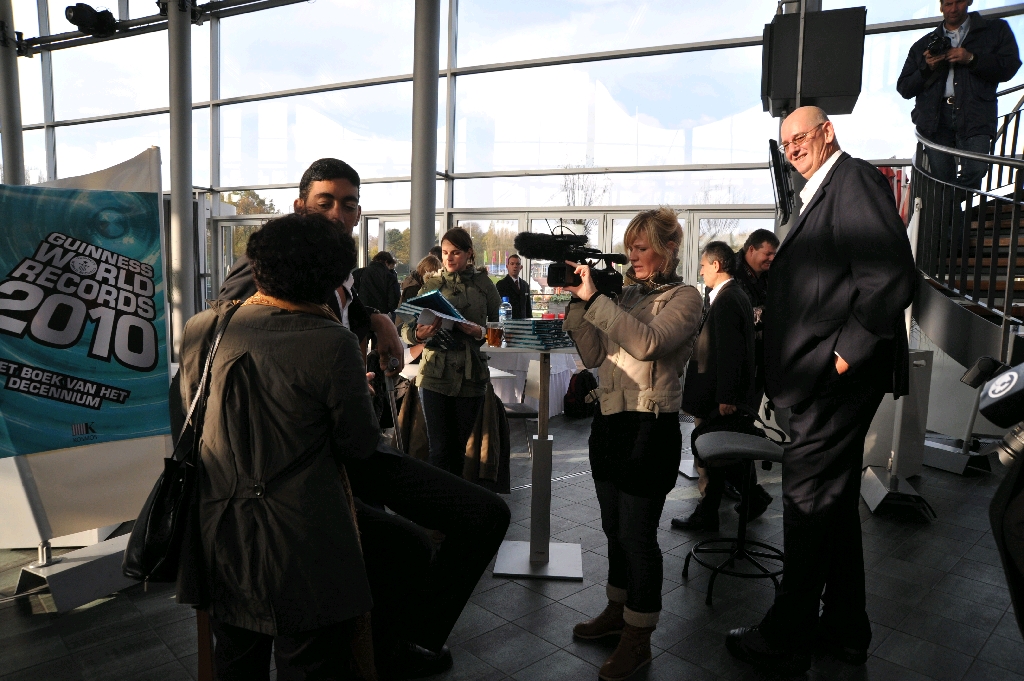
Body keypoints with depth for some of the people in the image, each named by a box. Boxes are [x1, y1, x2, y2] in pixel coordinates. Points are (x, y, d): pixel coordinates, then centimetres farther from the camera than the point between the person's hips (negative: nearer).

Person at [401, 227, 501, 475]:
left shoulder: (483, 284, 6)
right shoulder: (431, 285, 7)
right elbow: (406, 329, 5)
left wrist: (480, 331, -15)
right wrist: (420, 334, -17)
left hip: (471, 376, 1)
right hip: (435, 374, 0)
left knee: (459, 447, 10)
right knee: (439, 448, -3)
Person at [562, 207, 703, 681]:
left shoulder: (684, 299, -7)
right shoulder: (627, 295, 12)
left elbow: (649, 342, -26)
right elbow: (594, 356, 7)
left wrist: (594, 298, -26)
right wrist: (578, 302, -4)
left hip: (649, 429, -6)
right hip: (609, 421, 7)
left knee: (637, 535, 2)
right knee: (614, 528, 18)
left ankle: (638, 638, 18)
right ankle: (617, 610, 36)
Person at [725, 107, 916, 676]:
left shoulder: (855, 180, -11)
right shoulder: (823, 195, 21)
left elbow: (893, 280, -21)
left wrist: (847, 352, -19)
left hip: (838, 379, -11)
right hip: (825, 380, 11)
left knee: (809, 500, -3)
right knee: (836, 500, 16)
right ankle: (845, 630, 31)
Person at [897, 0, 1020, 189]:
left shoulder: (996, 30, 19)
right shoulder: (923, 45, 22)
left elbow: (1010, 66, 6)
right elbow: (904, 88, 16)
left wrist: (971, 59, -6)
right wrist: (927, 68, -2)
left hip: (975, 116, -1)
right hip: (935, 116, 1)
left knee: (975, 170, -22)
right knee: (942, 179, -7)